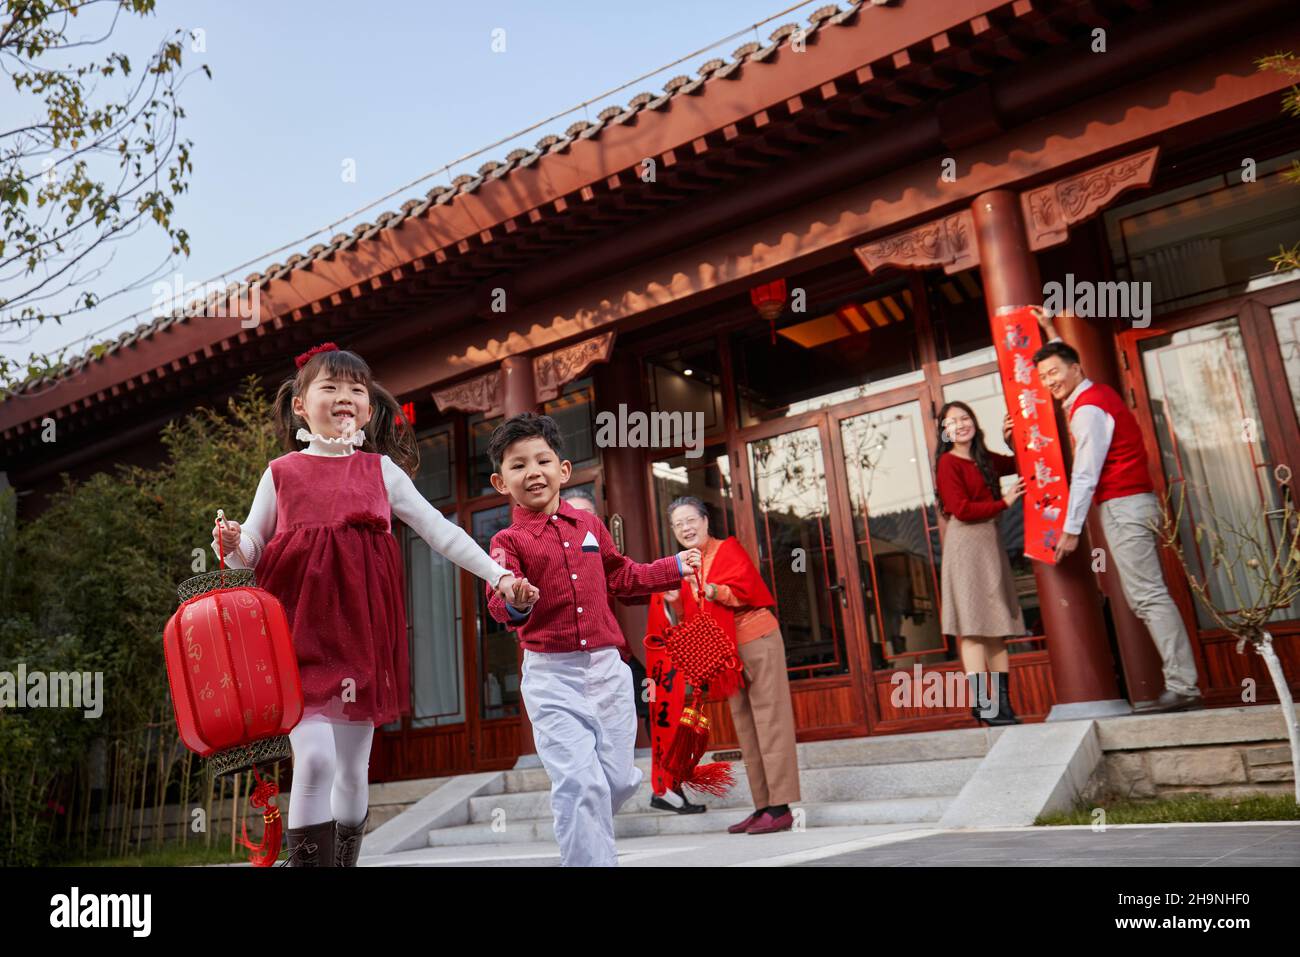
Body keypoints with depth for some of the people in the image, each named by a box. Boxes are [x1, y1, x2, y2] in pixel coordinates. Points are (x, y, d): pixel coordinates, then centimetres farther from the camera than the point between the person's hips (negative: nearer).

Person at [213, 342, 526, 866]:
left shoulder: (381, 470, 9)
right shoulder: (281, 473, 8)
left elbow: (439, 530, 10)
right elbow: (252, 547, 12)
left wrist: (496, 573, 5)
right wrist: (233, 544, -11)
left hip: (361, 632, 2)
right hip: (299, 632, -1)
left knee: (353, 768, 9)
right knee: (315, 759, -14)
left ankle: (347, 857, 28)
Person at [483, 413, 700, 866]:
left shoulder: (589, 524, 9)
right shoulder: (508, 540, -5)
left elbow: (620, 577, 22)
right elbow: (498, 604, -18)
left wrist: (672, 568, 28)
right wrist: (514, 603, -40)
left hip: (607, 666, 4)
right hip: (552, 675, -4)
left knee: (619, 780, 10)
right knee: (580, 783, -12)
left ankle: (583, 828, 42)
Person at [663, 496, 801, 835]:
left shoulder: (728, 549, -6)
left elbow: (747, 589, -19)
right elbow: (691, 619, 11)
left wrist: (715, 591, -33)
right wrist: (675, 602, -7)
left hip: (757, 641, -8)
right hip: (727, 649, 8)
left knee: (769, 721, -7)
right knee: (745, 727, 10)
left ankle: (781, 808, -5)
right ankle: (762, 806, 17)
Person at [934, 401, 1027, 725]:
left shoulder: (984, 459, 15)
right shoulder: (948, 462, -6)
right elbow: (961, 509, -13)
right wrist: (1004, 502, -7)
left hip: (990, 543, 8)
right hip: (966, 544, -8)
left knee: (996, 627, 6)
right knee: (973, 627, -11)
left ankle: (1002, 704, 9)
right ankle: (979, 703, -12)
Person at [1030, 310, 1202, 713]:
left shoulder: (1087, 409, -12)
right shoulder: (1095, 392, 16)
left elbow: (1085, 475, -16)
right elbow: (1065, 361, 41)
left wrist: (1071, 529, -15)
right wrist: (1052, 333, 49)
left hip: (1122, 506, -10)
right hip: (1132, 502, 10)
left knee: (1148, 596, -13)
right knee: (1145, 595, 6)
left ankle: (1182, 687, -14)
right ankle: (1182, 684, 5)